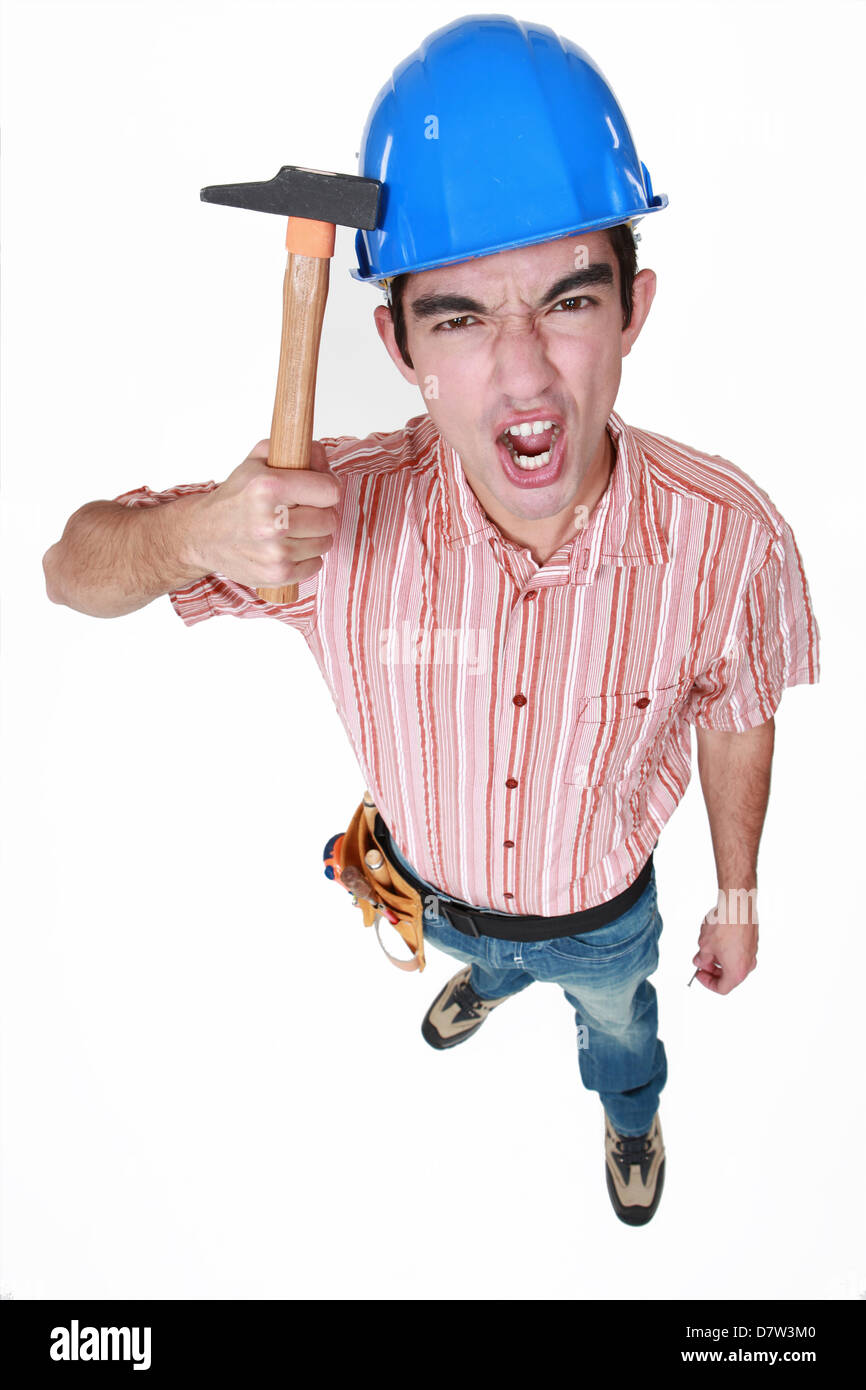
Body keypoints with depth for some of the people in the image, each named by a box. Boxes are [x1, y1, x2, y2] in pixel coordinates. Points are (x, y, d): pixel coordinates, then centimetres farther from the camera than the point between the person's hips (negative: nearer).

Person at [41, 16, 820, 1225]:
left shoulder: (728, 538, -35)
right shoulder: (332, 514, -34)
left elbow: (735, 724, -14)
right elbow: (75, 573, -23)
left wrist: (738, 898, 1)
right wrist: (195, 532, -46)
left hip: (606, 909, -1)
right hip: (428, 888, 1)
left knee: (617, 1014, 34)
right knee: (479, 951, 38)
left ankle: (631, 1116, 72)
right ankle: (492, 979, 78)